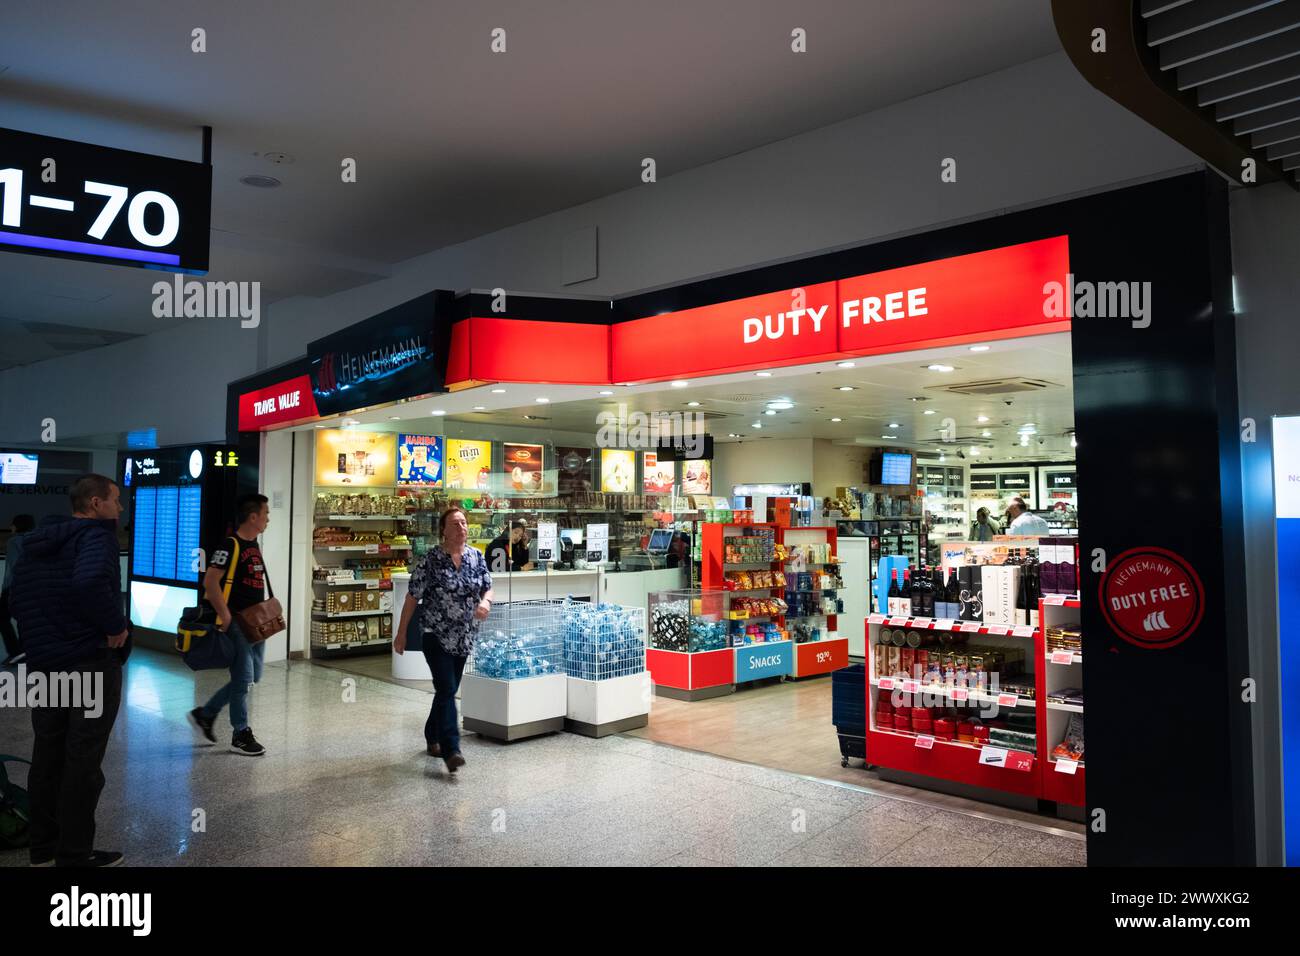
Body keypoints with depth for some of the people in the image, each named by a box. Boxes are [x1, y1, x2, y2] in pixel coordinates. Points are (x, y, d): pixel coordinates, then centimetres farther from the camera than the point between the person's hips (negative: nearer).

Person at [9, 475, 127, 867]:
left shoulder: (35, 544, 14)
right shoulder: (95, 535, -14)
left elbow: (18, 598, 17)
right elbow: (90, 582, -34)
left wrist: (40, 640, 18)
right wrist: (116, 626, -22)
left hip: (45, 663, 8)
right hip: (91, 662, -8)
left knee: (48, 756, 15)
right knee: (83, 762, 0)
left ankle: (43, 848, 25)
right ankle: (74, 855, 8)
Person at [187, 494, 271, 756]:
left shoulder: (254, 545, 14)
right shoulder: (230, 545, -15)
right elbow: (210, 581, -21)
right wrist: (225, 616, -20)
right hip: (237, 624, -9)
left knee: (252, 677, 15)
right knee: (243, 679, -2)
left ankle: (205, 714, 28)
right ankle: (241, 736, 10)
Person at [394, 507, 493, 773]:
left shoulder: (476, 557, 3)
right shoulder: (431, 560, -10)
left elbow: (488, 588, 8)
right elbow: (413, 597, -6)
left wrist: (486, 602, -16)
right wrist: (401, 633, -3)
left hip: (464, 637, 5)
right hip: (436, 634, -5)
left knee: (447, 690, 15)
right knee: (447, 690, -13)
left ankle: (433, 737, 34)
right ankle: (451, 750, -14)